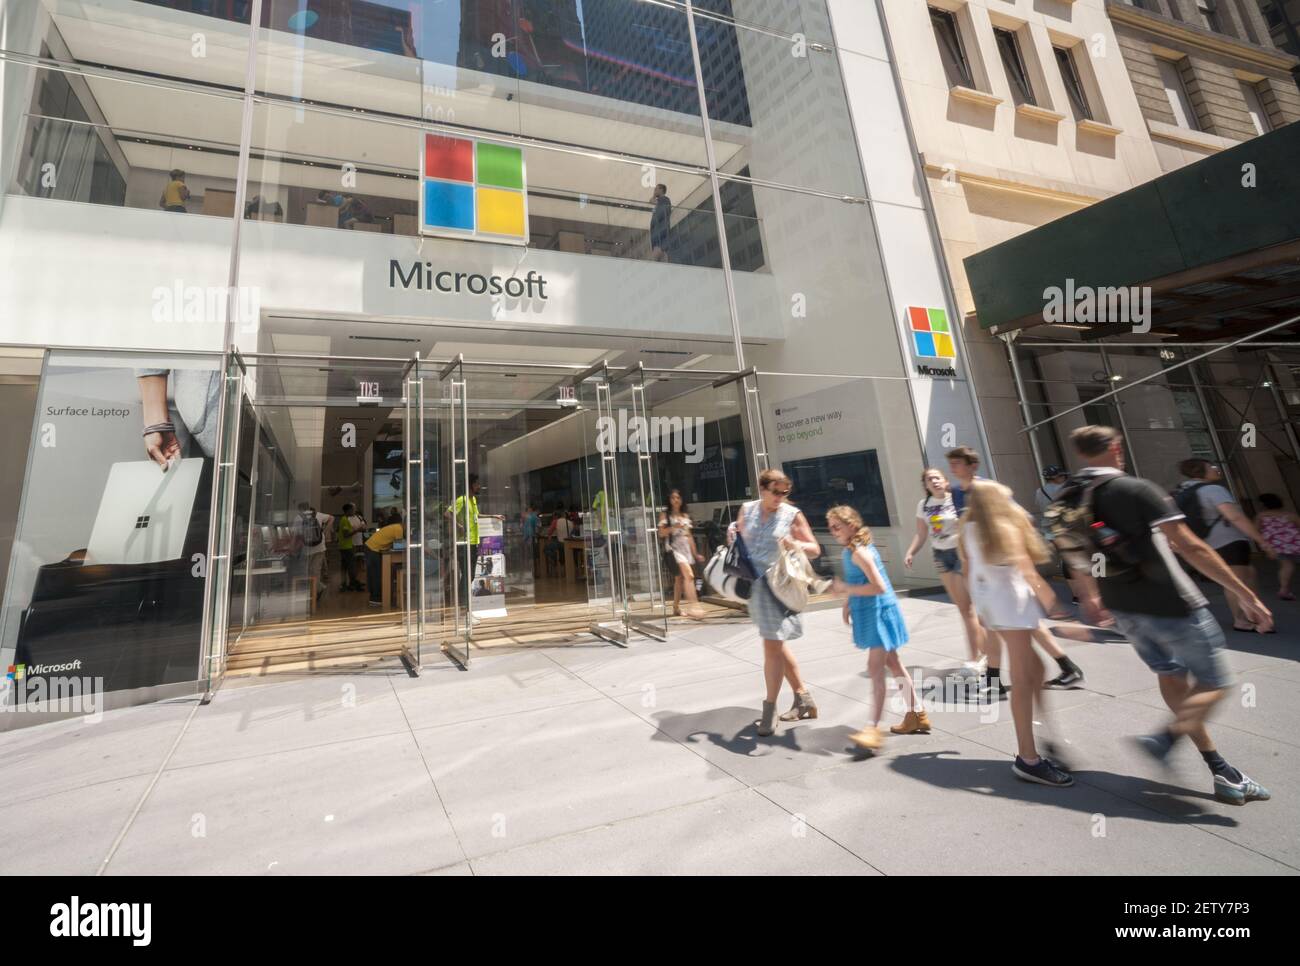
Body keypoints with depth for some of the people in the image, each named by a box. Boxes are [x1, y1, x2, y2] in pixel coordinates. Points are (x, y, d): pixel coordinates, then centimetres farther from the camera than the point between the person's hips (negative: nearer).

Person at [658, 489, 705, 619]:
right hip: (674, 548, -5)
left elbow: (689, 536, 17)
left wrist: (695, 553, 14)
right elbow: (661, 533, -4)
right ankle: (693, 605, -27)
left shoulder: (686, 516, 16)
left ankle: (676, 608, 19)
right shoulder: (665, 515, 3)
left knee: (679, 579, 9)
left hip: (686, 548, 5)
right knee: (689, 575, -22)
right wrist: (673, 527, -20)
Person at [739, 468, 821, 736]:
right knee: (777, 643, 15)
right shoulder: (747, 510, 6)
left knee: (773, 645, -5)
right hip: (753, 583, 5)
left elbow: (815, 550, -3)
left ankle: (769, 711, 9)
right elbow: (739, 539, 20)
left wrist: (798, 545, -23)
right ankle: (803, 699, 32)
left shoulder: (792, 514, -5)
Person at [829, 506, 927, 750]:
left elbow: (879, 586, -26)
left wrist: (845, 590, -22)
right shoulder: (849, 549, 8)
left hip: (879, 613, -10)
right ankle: (917, 714, 33)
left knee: (875, 669, -10)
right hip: (869, 613, 10)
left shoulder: (859, 552, -21)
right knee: (892, 664, 19)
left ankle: (873, 728, -7)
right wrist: (847, 604, 11)